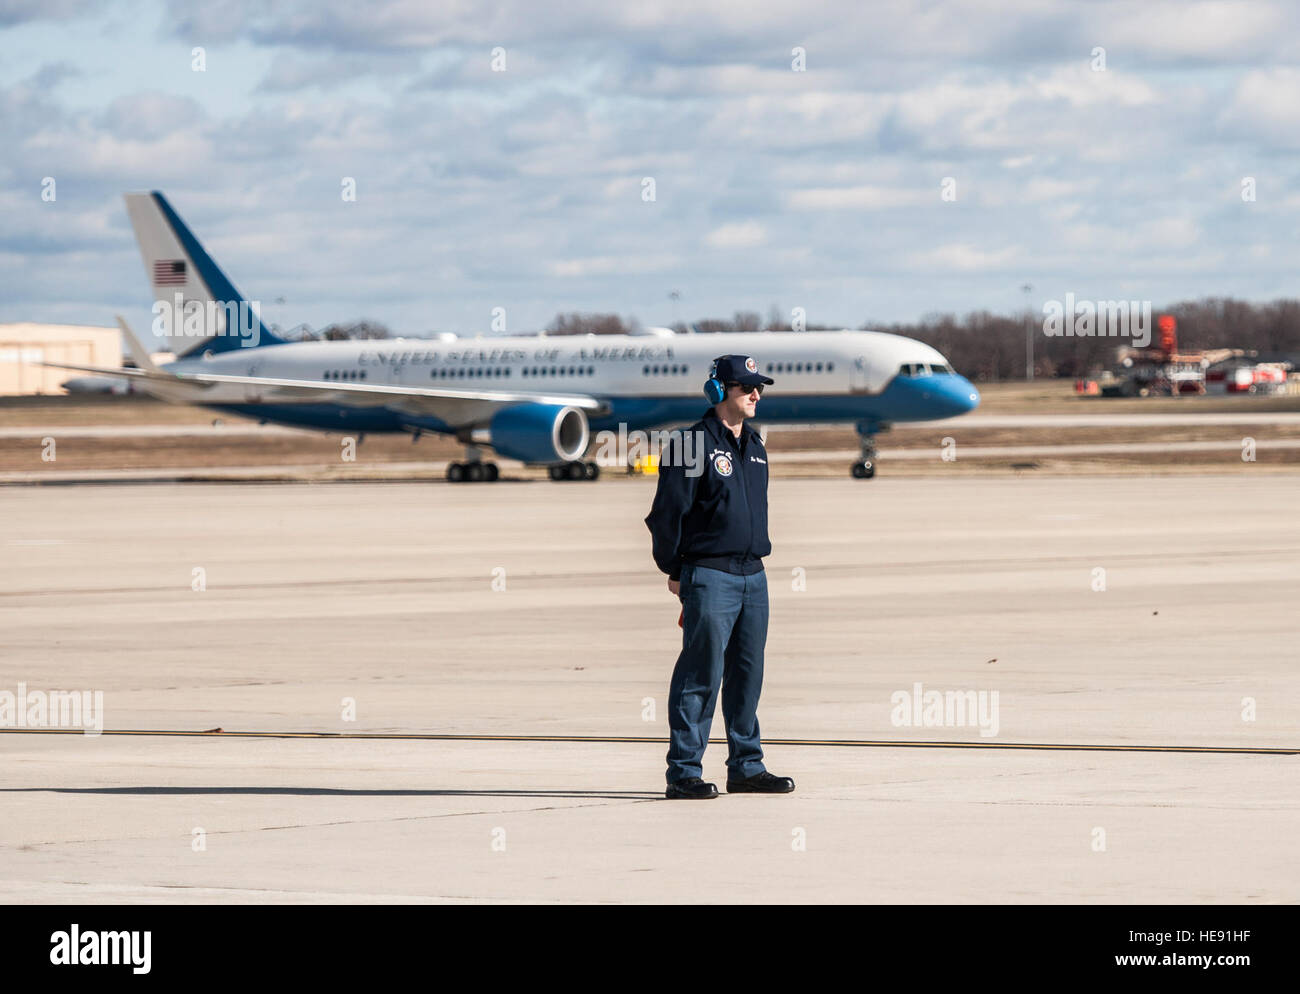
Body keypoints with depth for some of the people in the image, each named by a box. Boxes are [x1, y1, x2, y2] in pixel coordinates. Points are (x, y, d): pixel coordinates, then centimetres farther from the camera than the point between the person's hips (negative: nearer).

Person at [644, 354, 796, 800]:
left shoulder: (755, 446, 16)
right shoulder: (693, 444, -8)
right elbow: (667, 512, -8)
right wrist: (674, 571, -6)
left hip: (753, 576, 7)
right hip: (709, 575, -7)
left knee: (747, 674, 10)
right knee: (701, 675, -8)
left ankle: (746, 767, 16)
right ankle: (683, 772, -5)